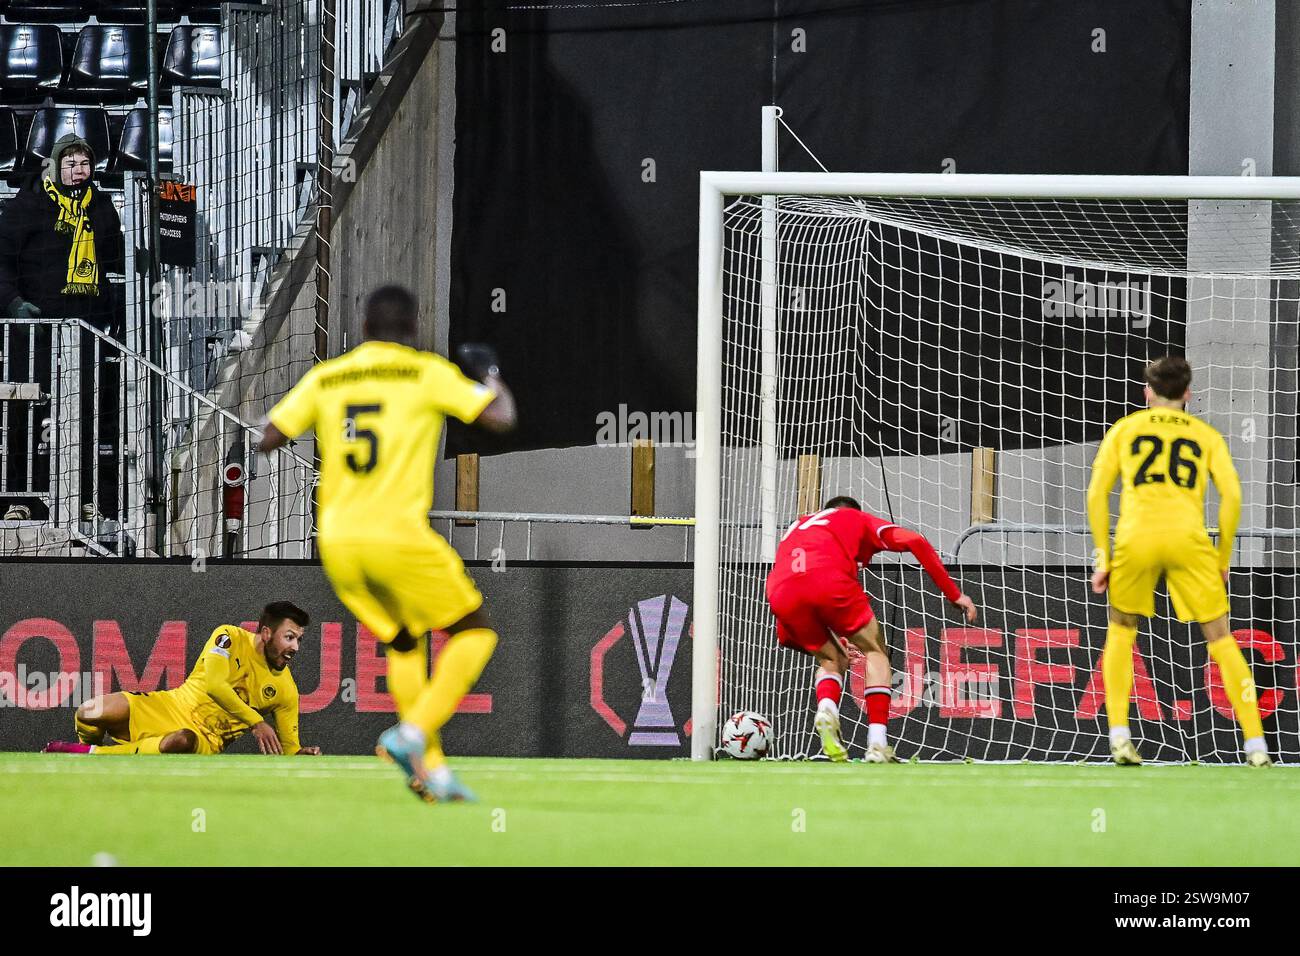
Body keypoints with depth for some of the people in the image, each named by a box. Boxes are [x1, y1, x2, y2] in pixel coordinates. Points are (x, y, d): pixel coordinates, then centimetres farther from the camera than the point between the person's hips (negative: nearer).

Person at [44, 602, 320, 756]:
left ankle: (87, 753, -25)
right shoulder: (231, 638, -8)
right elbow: (214, 685, -24)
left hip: (207, 740, 0)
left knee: (182, 742, -42)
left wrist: (303, 754, -21)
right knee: (88, 715, -21)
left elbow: (288, 750, 4)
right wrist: (255, 722, -29)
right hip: (175, 708, 0)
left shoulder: (286, 690, -1)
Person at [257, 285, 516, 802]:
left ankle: (431, 768, 13)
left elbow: (267, 439, 6)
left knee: (404, 644, 22)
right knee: (475, 632, 9)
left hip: (336, 541, 5)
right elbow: (500, 417, -3)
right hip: (398, 535, -5)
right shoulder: (426, 372, -1)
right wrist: (493, 380, 19)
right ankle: (413, 734, -11)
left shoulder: (324, 378, 9)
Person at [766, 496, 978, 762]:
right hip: (830, 581, -4)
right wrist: (955, 595, 18)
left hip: (780, 593, 4)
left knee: (831, 659, 26)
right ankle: (877, 744, 2)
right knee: (875, 652, 17)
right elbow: (914, 542, 16)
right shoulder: (857, 519, 31)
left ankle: (826, 710, -8)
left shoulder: (797, 527, 41)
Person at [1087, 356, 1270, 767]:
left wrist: (1103, 558, 13)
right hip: (1188, 538, 0)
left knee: (1121, 630, 22)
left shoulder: (1124, 429, 19)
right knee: (1219, 637, 8)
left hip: (1135, 537, 0)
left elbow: (1096, 493, 10)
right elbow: (1231, 495, 9)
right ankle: (1255, 745, 0)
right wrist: (1223, 560, 16)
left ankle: (1119, 738, 10)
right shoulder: (1206, 435, 19)